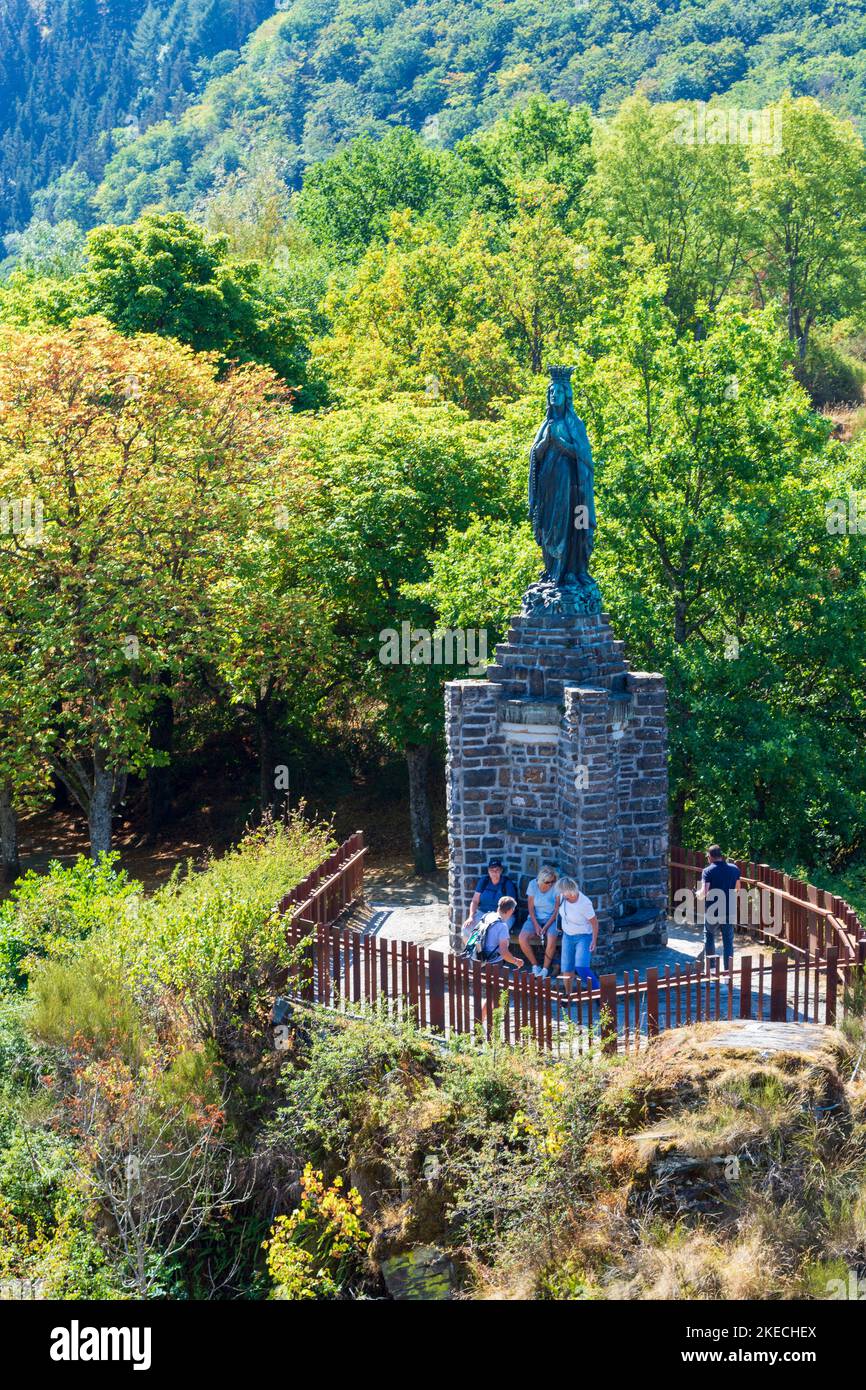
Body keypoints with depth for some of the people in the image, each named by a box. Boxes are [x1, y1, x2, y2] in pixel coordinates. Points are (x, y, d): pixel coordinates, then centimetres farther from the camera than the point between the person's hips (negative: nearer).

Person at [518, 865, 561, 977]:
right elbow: (531, 907, -2)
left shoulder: (556, 887, -11)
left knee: (551, 939, -34)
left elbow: (557, 910, -10)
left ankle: (545, 969, -14)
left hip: (551, 919, -2)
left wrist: (545, 927, -17)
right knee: (522, 938, -25)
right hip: (535, 918, 2)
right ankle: (535, 966, -5)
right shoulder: (533, 885, -5)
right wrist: (536, 926, -13)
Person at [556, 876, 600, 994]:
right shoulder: (563, 896, -12)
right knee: (567, 968, 6)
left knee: (581, 967, -21)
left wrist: (594, 940, -13)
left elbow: (594, 922, -17)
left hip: (583, 937, -6)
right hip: (567, 936, 6)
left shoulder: (584, 904, -29)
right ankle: (568, 994, 24)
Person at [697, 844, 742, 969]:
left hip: (712, 911, -3)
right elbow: (737, 889, 14)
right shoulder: (734, 869, 1)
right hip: (729, 911, 3)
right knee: (728, 940, 7)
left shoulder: (707, 871, -12)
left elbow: (704, 892, -21)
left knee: (709, 935, 21)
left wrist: (698, 894, 0)